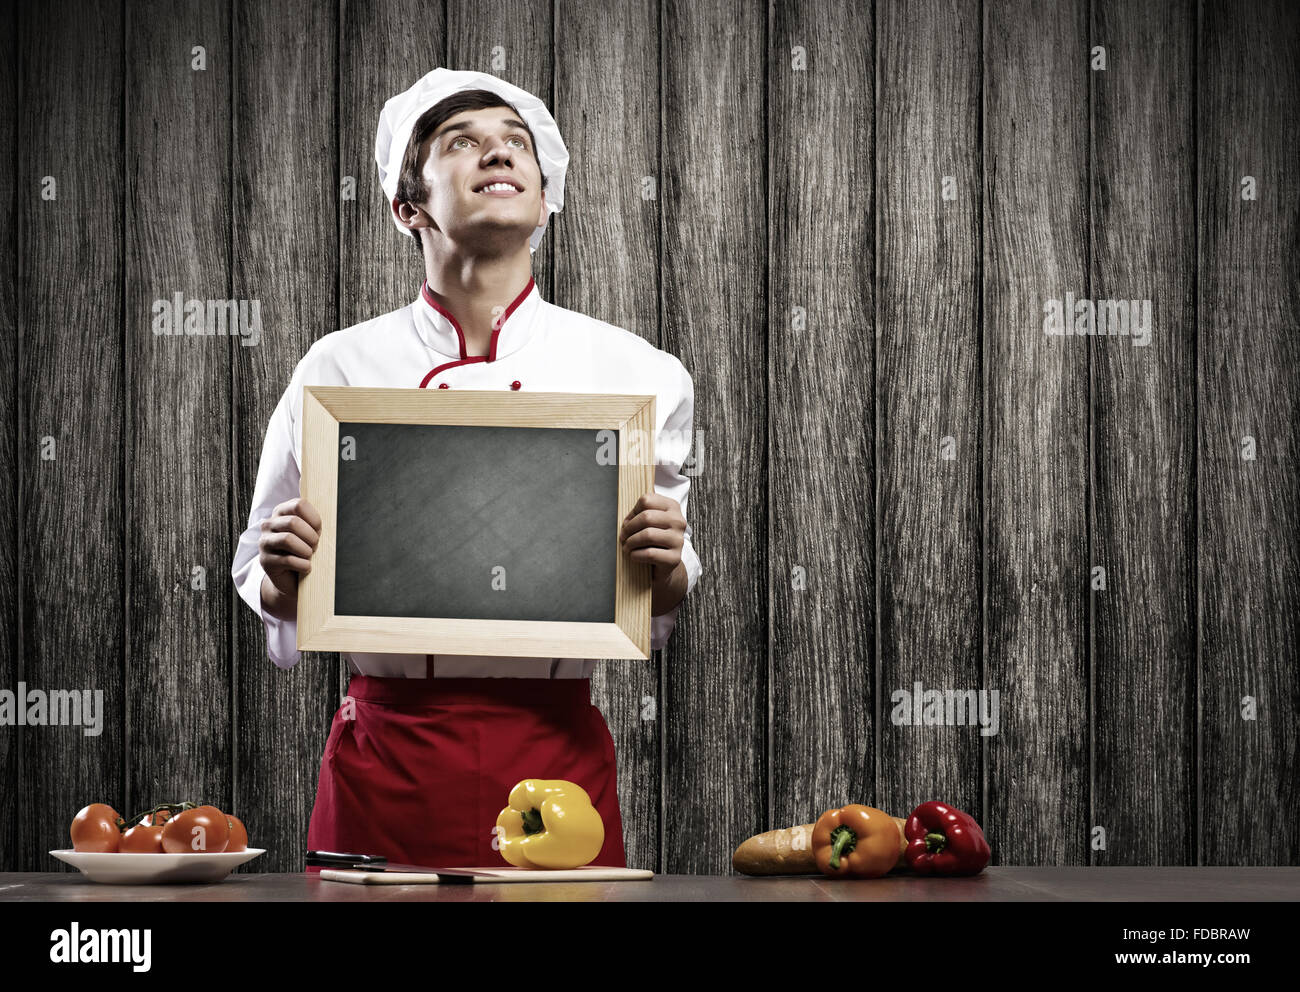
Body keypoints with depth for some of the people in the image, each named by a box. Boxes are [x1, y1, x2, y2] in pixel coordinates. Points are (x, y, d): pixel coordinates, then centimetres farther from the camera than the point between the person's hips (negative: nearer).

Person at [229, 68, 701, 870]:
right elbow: (267, 586, 10)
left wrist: (667, 568, -10)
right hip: (387, 755, -1)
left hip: (557, 754, 1)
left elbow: (661, 605, 11)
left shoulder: (635, 373, 3)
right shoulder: (339, 370, 1)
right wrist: (283, 574, -11)